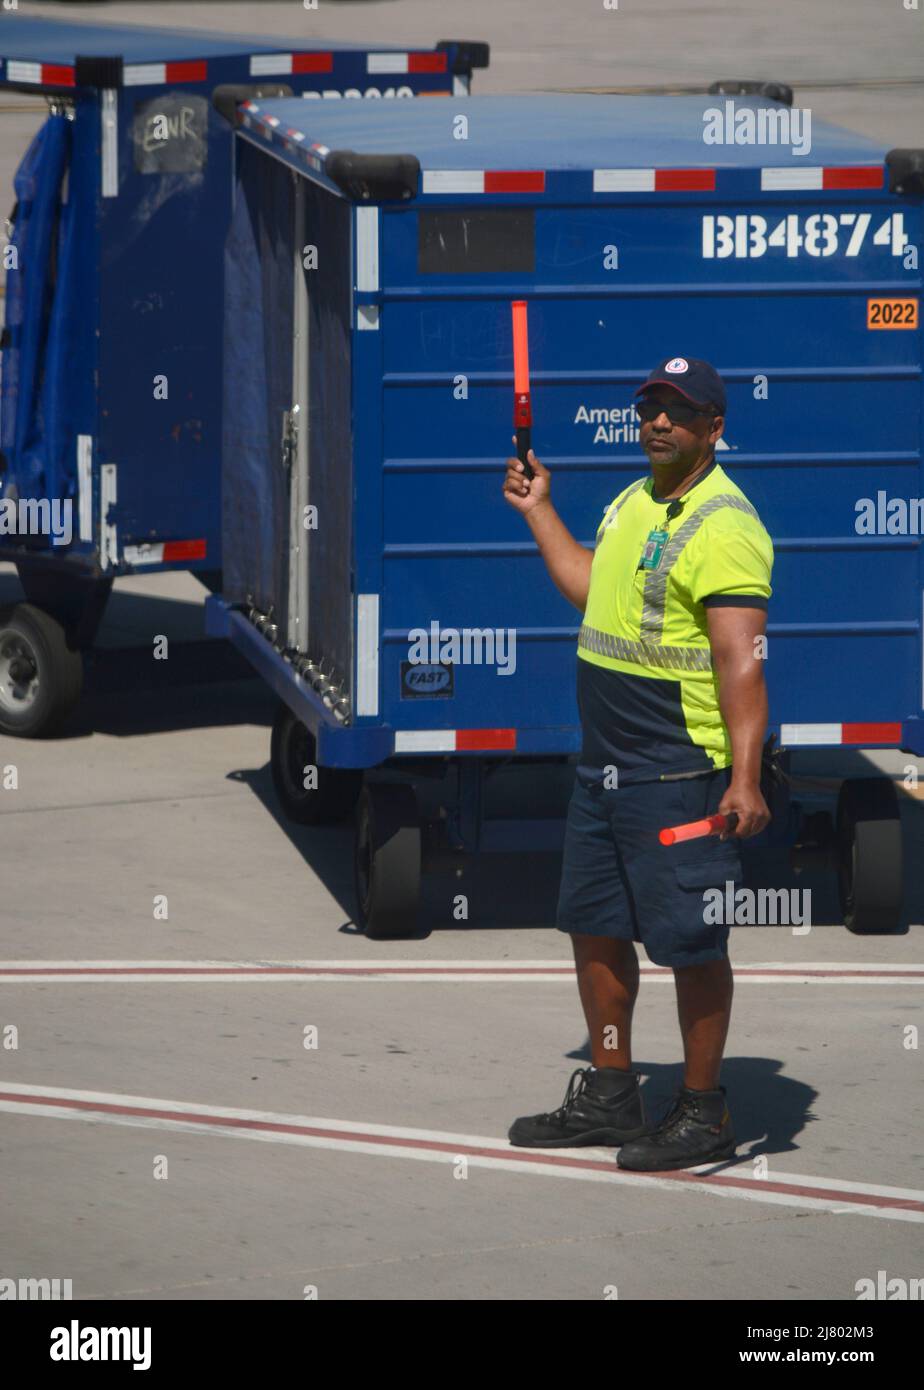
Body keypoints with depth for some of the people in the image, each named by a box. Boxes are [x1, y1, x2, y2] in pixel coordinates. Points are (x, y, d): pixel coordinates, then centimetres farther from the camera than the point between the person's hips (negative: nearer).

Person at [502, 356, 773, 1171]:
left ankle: (703, 1113, 10)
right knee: (596, 927, 16)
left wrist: (745, 779, -32)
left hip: (682, 773, -9)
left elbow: (740, 663, -24)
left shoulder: (724, 526, -17)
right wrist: (539, 511, 33)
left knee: (689, 942, -1)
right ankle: (609, 1096, 28)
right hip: (605, 762, 9)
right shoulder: (633, 502, 12)